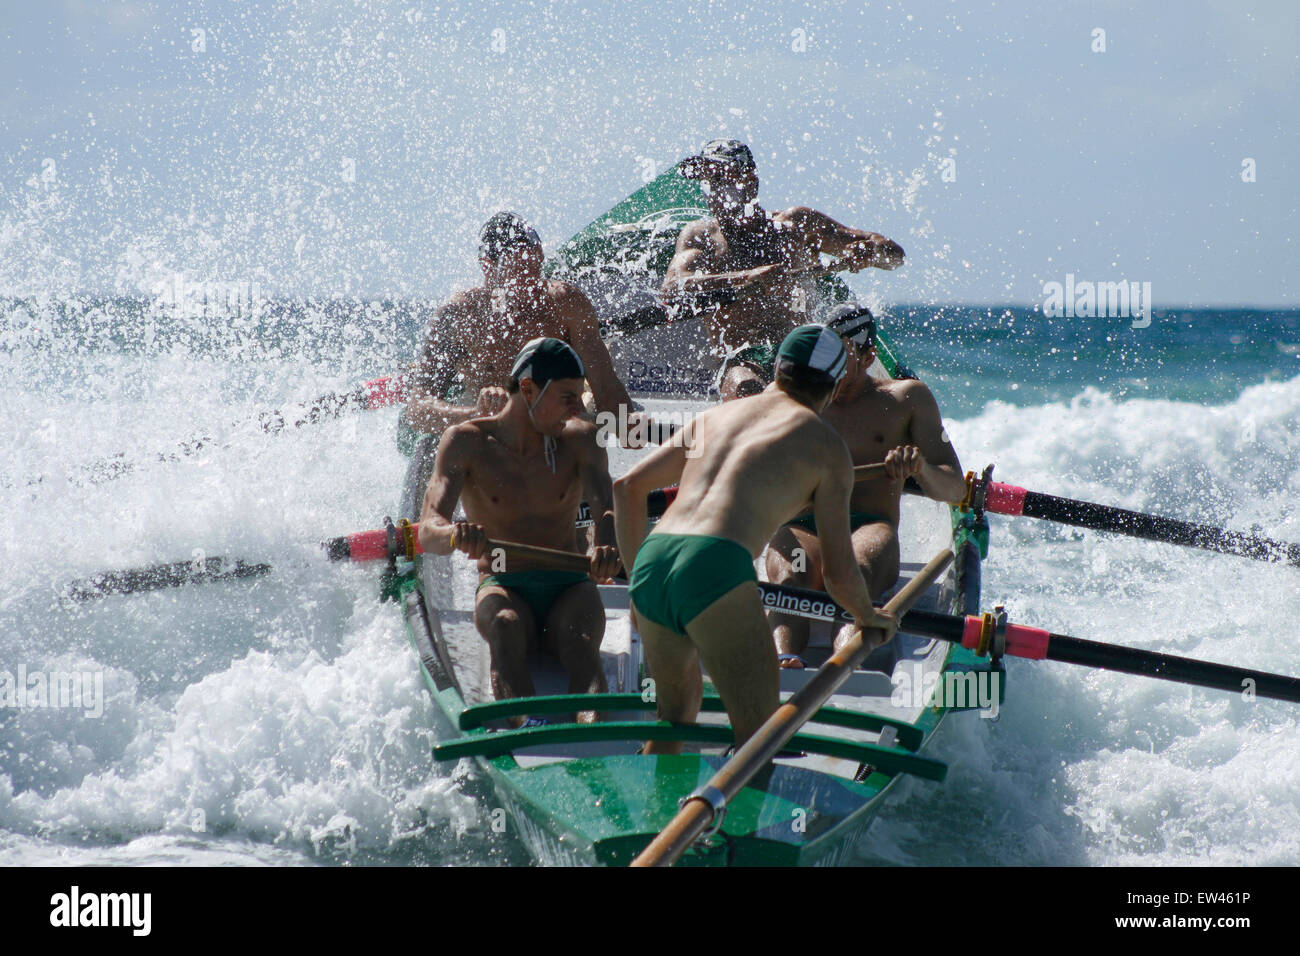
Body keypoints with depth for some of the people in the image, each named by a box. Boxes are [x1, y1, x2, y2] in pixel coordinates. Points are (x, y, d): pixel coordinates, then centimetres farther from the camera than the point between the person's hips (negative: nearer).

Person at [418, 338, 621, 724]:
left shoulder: (580, 439, 6)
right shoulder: (466, 442, 0)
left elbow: (605, 509, -12)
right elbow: (427, 531, -12)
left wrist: (605, 548, -38)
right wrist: (454, 536, -39)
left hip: (569, 588, 1)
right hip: (503, 588, -1)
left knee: (580, 643, -33)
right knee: (505, 626, -36)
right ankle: (526, 723, -59)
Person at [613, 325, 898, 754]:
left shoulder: (715, 415, 27)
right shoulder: (826, 445, 12)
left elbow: (627, 487, 25)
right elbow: (839, 573, 11)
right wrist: (869, 618, 31)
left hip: (651, 561, 6)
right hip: (716, 570, -6)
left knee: (677, 707, 28)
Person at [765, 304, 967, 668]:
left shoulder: (908, 398, 17)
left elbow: (955, 489, 9)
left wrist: (920, 467, -15)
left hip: (871, 529, -1)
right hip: (802, 528, 1)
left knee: (857, 571, -39)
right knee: (791, 577, -36)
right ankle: (785, 660, -64)